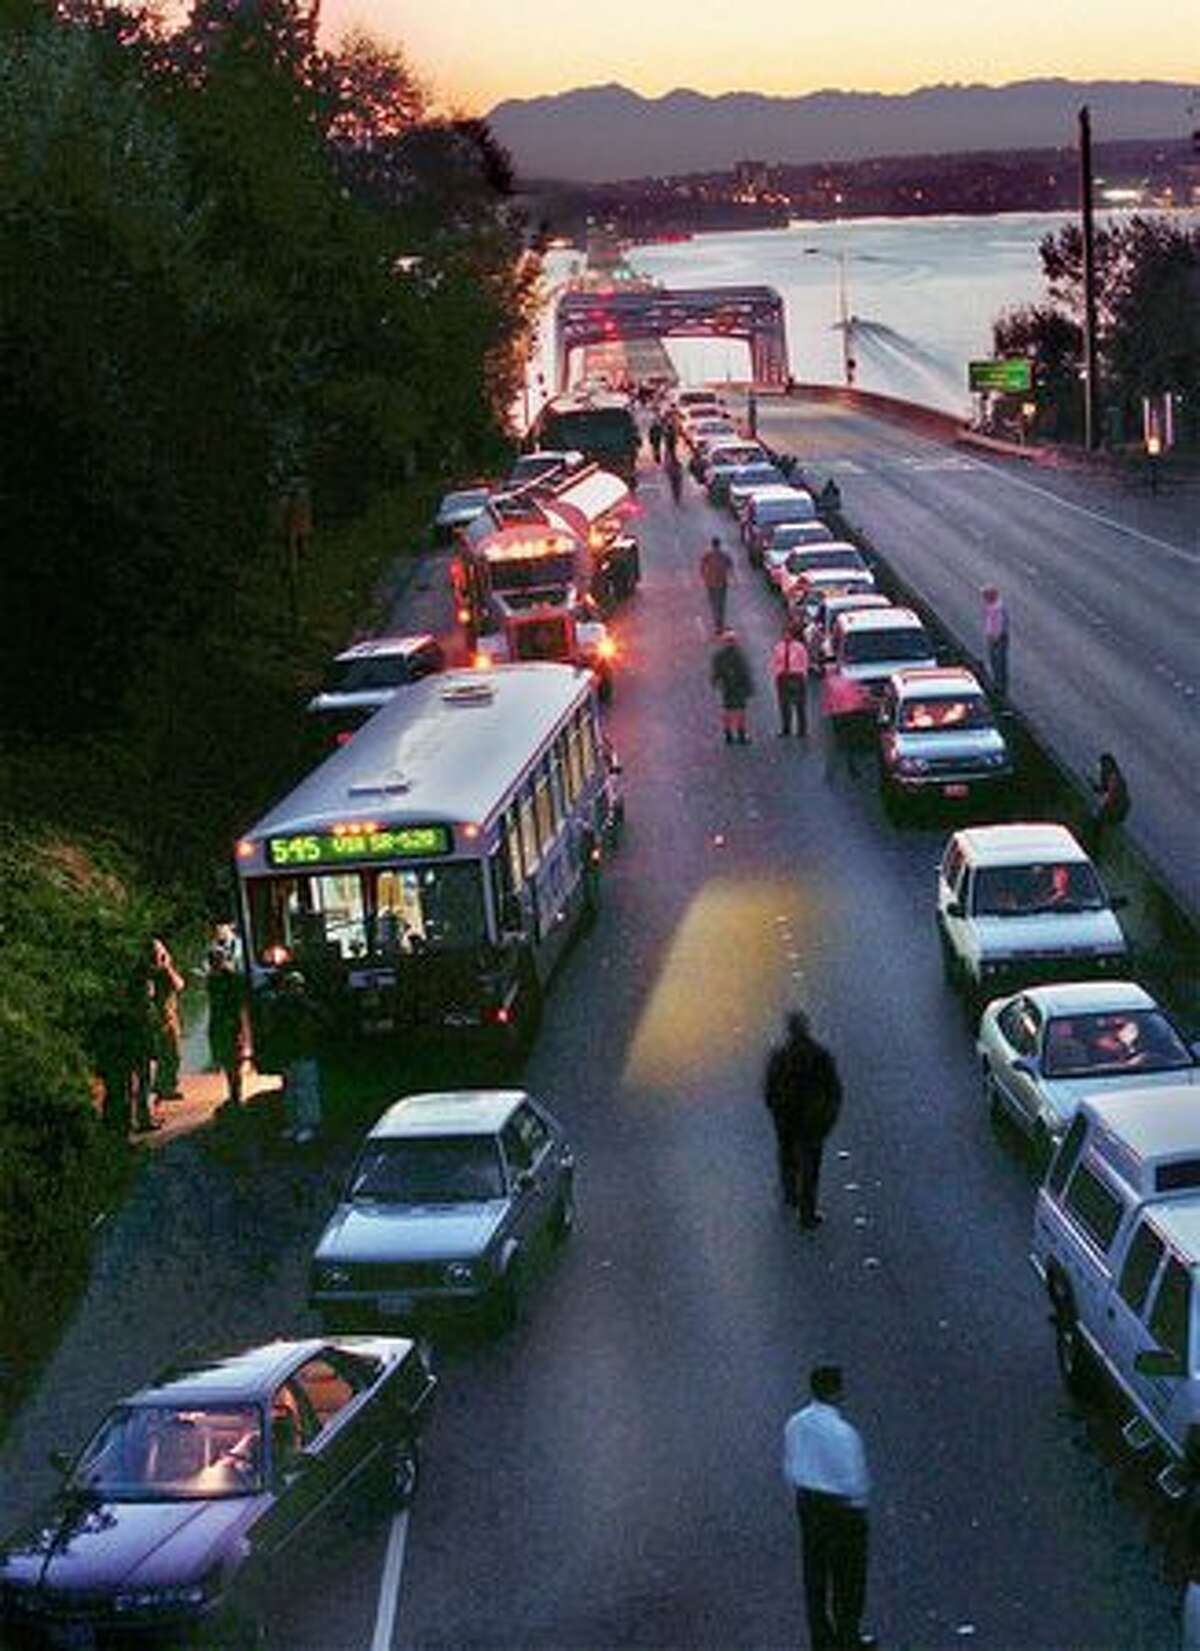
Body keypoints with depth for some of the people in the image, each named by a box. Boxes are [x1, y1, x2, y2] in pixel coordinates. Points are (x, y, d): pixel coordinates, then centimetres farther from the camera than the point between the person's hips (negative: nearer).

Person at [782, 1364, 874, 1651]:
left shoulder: (795, 1424, -8)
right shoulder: (843, 1433, -28)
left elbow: (790, 1470, 5)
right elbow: (855, 1481, -20)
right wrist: (859, 1501, 0)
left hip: (807, 1502, 6)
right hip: (843, 1508, -6)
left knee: (814, 1575, 18)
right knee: (847, 1578, 13)